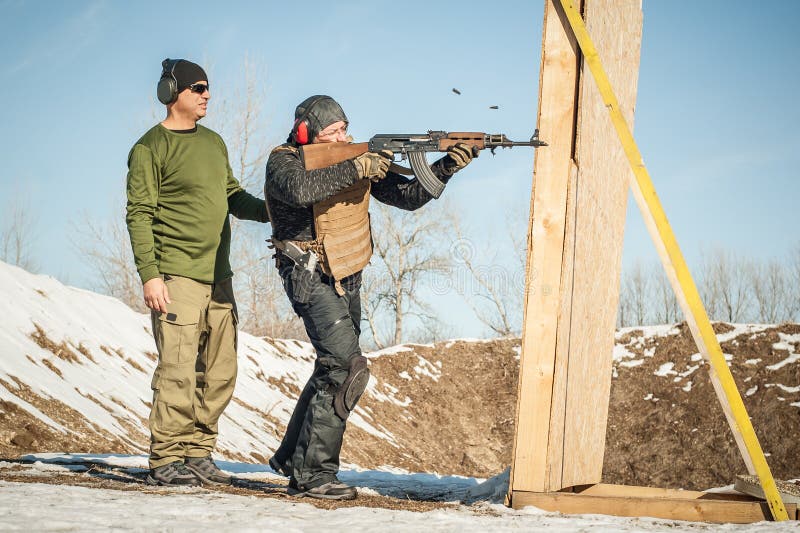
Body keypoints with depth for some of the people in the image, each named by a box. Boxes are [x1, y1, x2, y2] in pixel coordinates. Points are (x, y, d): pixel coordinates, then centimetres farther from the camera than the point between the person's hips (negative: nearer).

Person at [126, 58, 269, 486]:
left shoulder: (214, 143, 17)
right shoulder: (150, 148, -5)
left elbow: (232, 197, 21)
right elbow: (140, 215, -9)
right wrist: (149, 275, -18)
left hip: (218, 276, 8)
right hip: (176, 276, -8)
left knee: (219, 374, 7)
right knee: (178, 371, -11)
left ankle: (197, 454, 14)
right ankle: (165, 460, -6)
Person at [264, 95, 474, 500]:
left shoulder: (358, 158, 6)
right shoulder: (283, 162, -10)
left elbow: (407, 196, 4)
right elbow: (300, 189, -34)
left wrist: (446, 168, -11)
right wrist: (355, 170, -29)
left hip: (346, 280, 8)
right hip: (311, 279, -8)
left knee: (333, 370, 17)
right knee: (348, 368, -20)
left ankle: (291, 456, 31)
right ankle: (312, 473, -17)